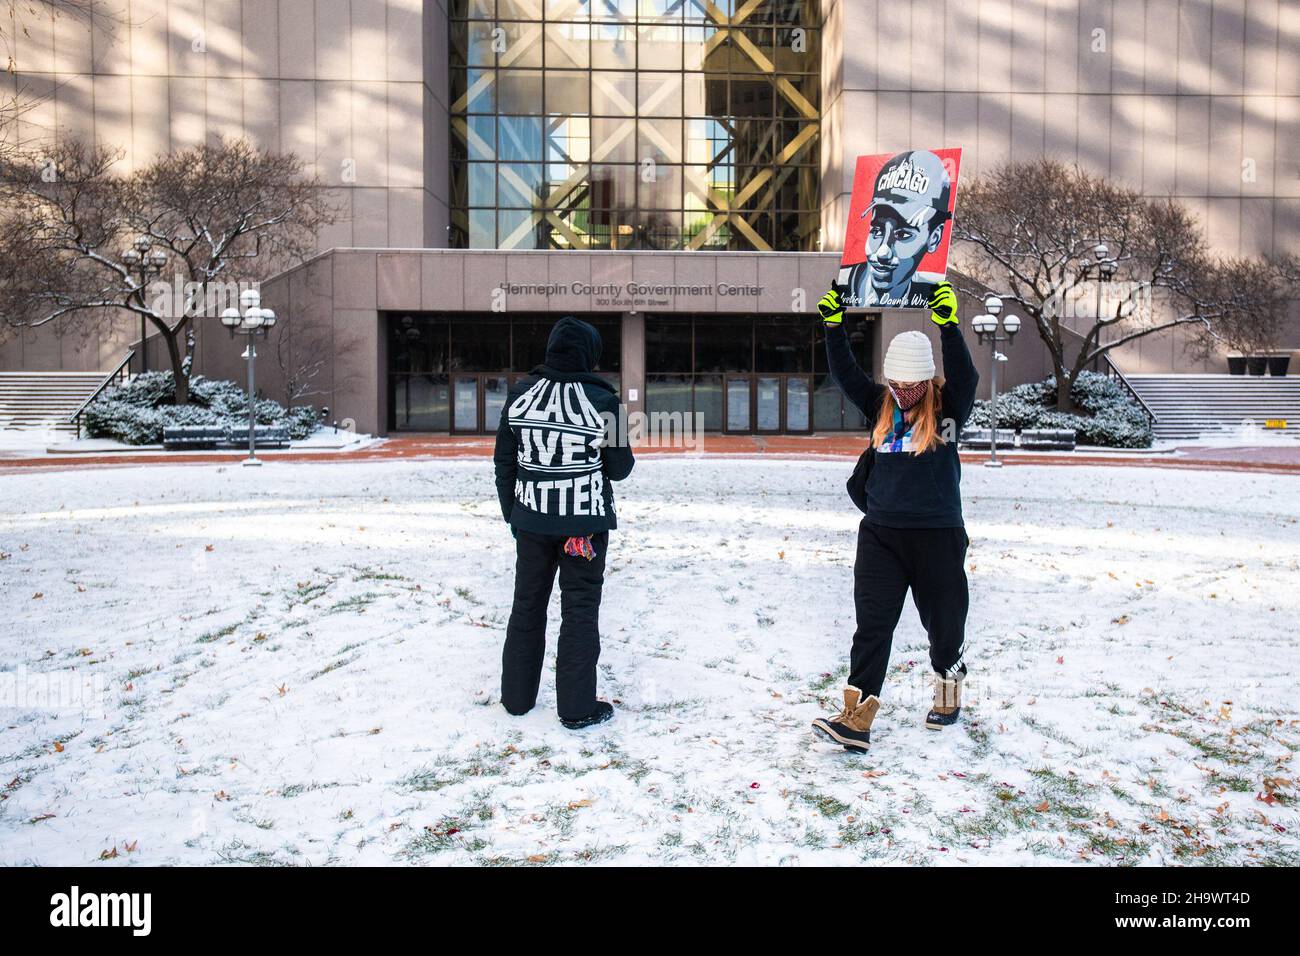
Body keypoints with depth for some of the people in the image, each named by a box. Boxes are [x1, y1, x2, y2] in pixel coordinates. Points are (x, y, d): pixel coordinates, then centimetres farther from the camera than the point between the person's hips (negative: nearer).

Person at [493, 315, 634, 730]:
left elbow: (504, 463, 4)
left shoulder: (519, 395, -2)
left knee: (527, 603, 17)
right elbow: (620, 469, -5)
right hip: (585, 523, -3)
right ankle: (577, 707, 13)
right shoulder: (601, 401, -12)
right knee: (580, 609, 7)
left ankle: (516, 696, 28)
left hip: (532, 520, 4)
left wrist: (511, 513, 14)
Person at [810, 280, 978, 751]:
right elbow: (845, 374, -3)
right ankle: (855, 720, -2)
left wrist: (948, 324, -32)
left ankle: (949, 693, 41)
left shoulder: (948, 408, -3)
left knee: (943, 622, 14)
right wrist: (833, 324, -15)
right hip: (880, 532, 2)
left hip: (937, 534, -2)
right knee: (872, 624, -2)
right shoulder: (880, 405, 5)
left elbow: (965, 375, -21)